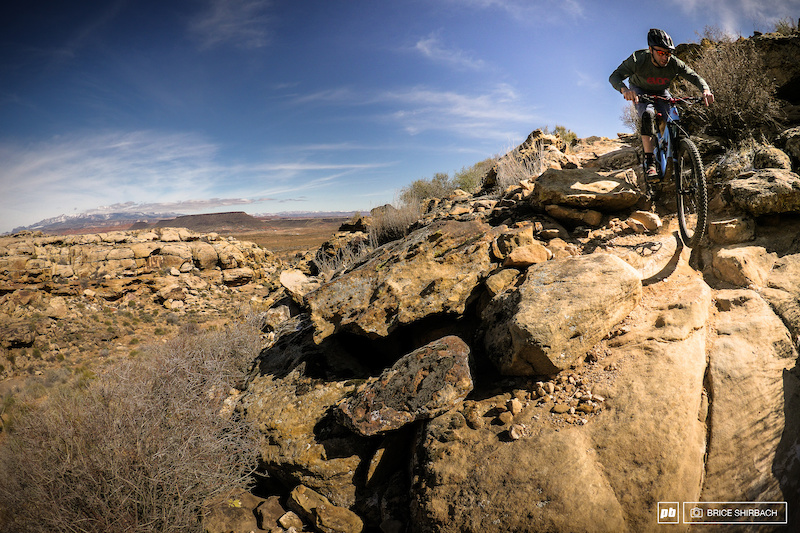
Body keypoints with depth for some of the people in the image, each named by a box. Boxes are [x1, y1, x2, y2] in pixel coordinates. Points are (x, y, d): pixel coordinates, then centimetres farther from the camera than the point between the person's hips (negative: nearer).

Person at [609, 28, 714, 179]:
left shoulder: (674, 63, -27)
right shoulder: (638, 59, -33)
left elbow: (695, 77, -22)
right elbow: (614, 76, -40)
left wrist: (705, 90, -44)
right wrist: (624, 89, -62)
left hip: (661, 93, 3)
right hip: (640, 91, -3)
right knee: (648, 115, -33)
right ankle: (649, 162, -32)